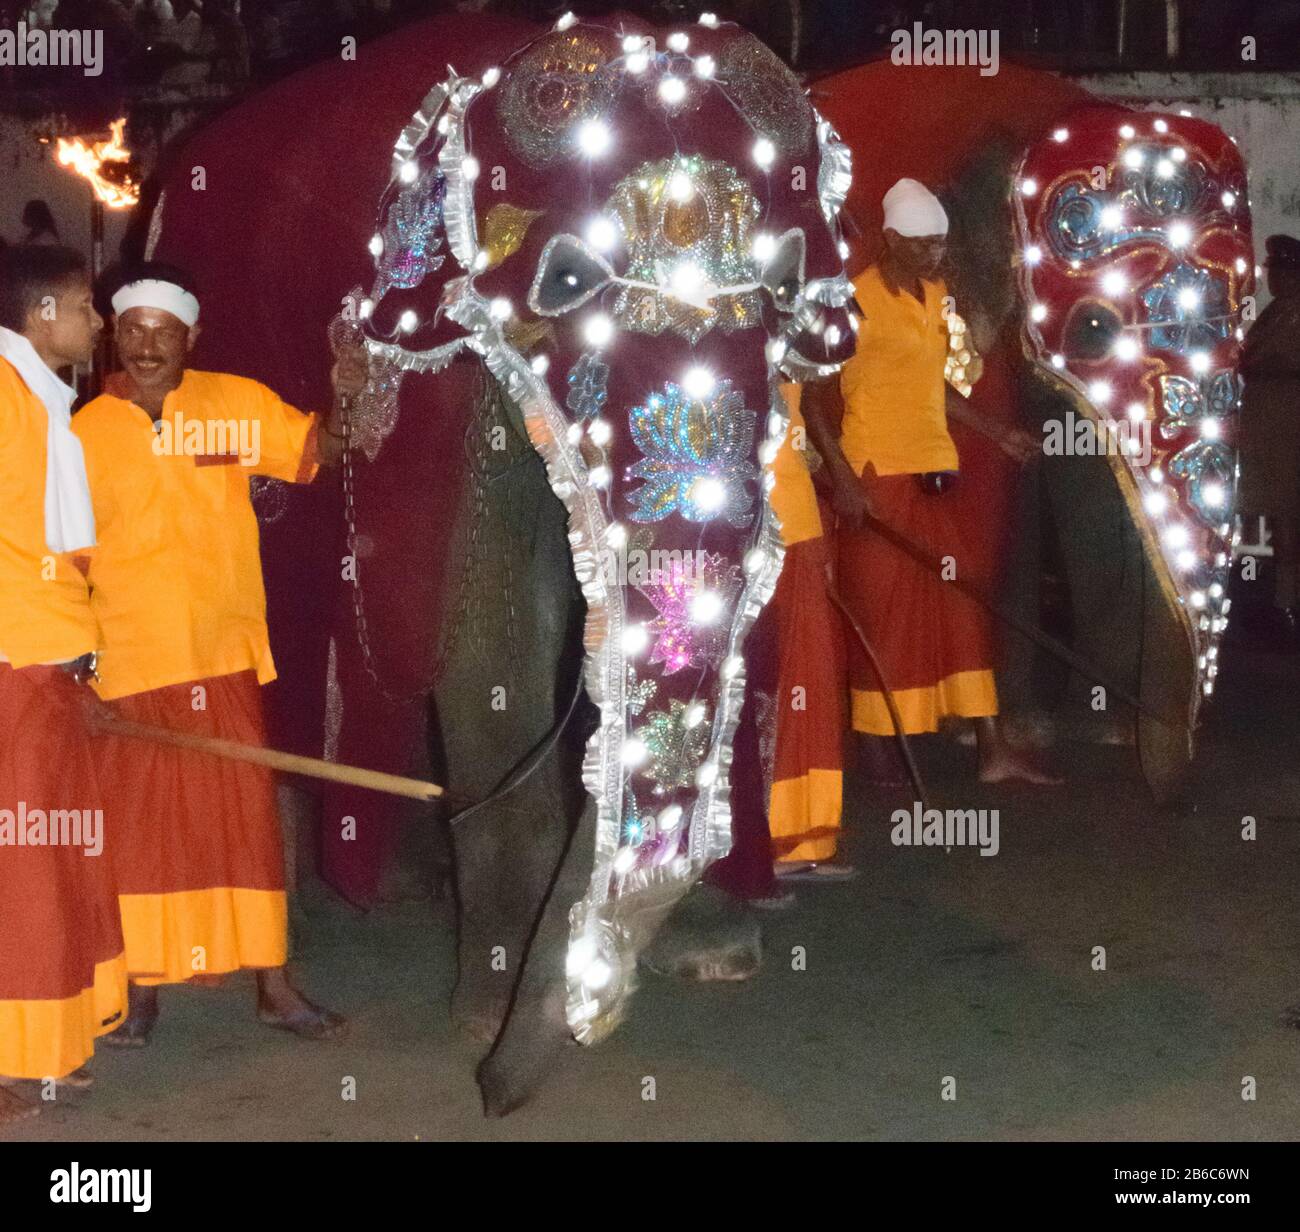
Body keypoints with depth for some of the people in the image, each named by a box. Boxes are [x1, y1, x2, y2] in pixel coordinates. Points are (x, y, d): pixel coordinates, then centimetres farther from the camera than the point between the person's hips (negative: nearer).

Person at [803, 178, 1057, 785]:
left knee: (959, 609, 7)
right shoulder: (858, 301, -11)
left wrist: (996, 433, 20)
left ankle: (992, 750, 11)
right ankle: (881, 754, 12)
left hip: (933, 473, 7)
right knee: (883, 616, 1)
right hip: (876, 480, -7)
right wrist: (842, 476, -19)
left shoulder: (937, 296, 12)